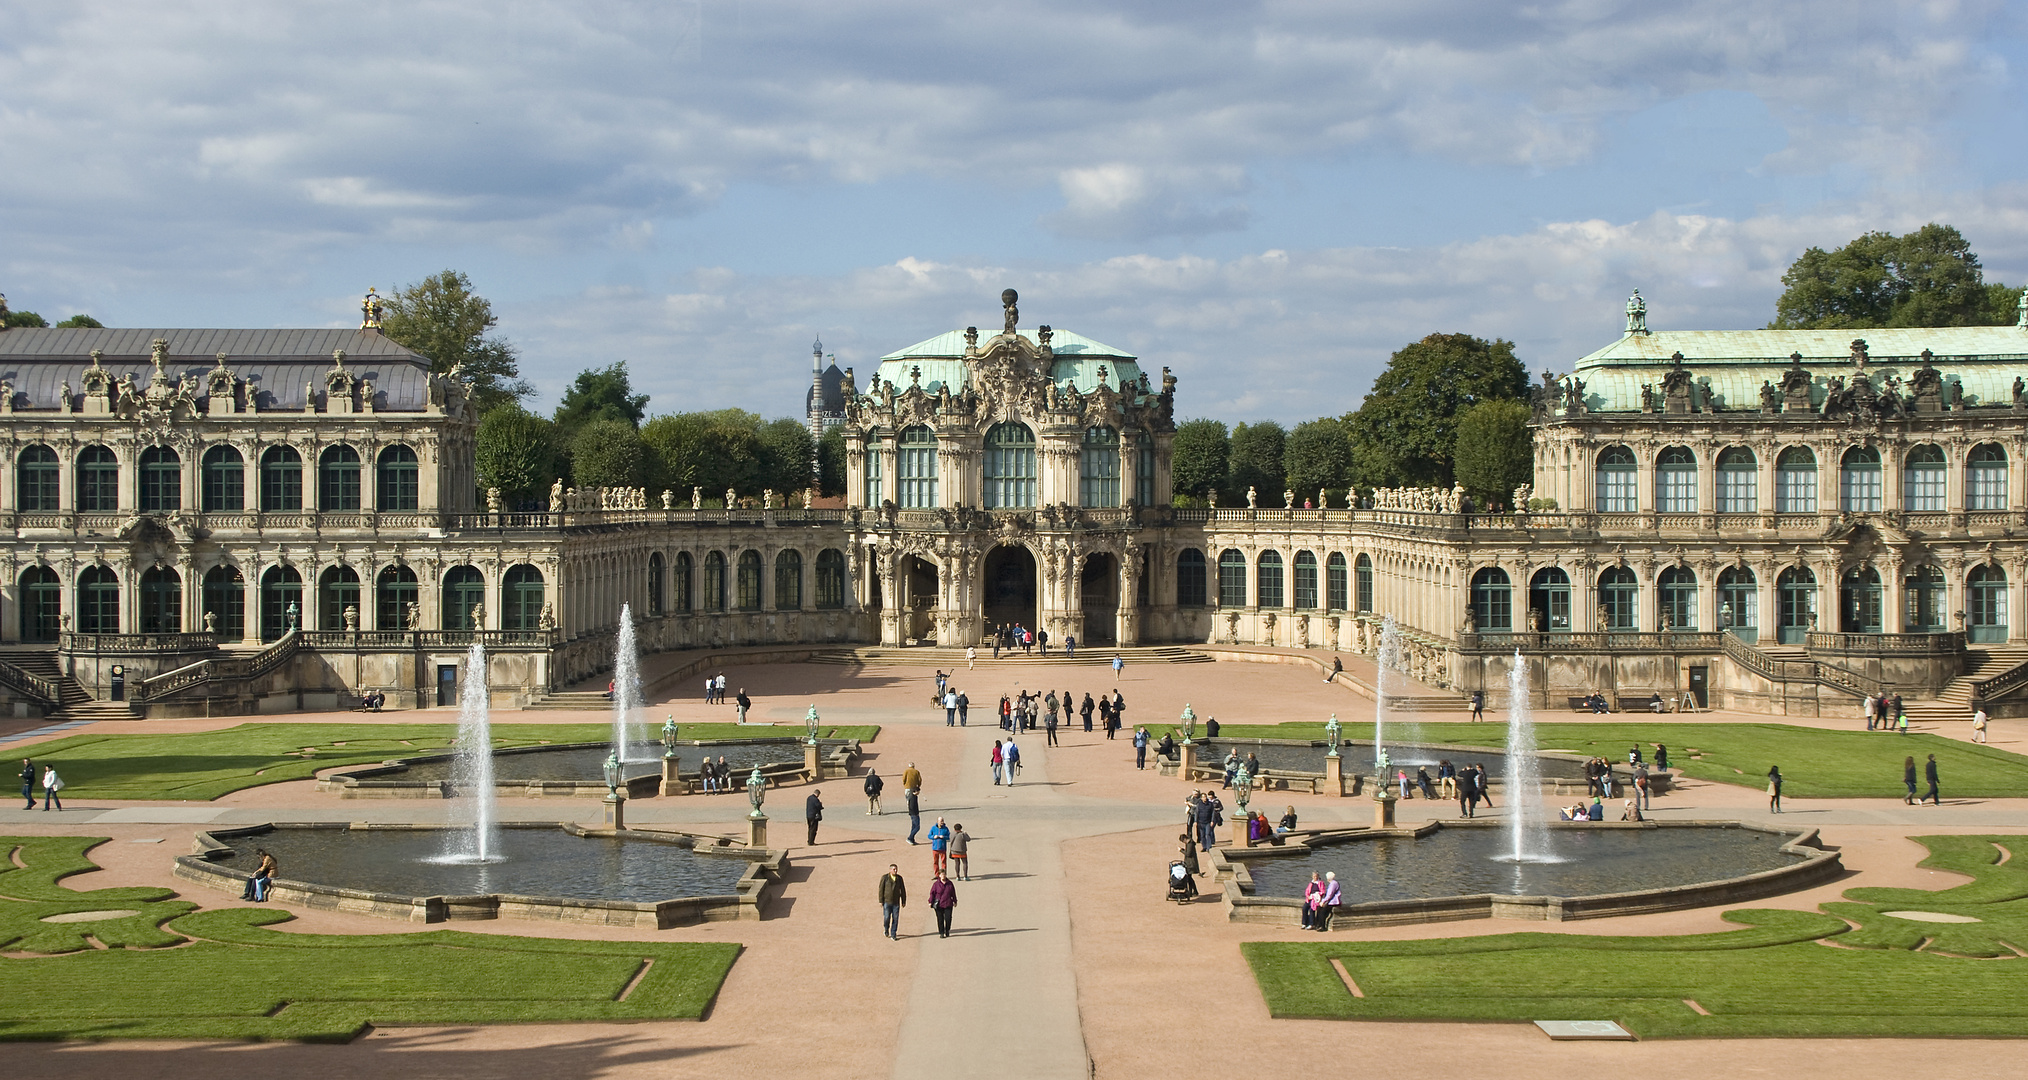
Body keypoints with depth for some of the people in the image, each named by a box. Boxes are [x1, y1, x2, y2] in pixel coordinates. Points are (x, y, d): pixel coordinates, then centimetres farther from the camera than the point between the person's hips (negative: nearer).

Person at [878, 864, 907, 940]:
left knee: (895, 919, -2)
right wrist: (881, 901, -8)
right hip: (887, 901, -2)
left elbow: (903, 890, 8)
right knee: (887, 918, -4)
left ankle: (893, 935, 5)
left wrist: (904, 901, 7)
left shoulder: (899, 878, 3)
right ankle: (886, 929, 27)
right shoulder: (884, 877, -5)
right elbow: (881, 889, -4)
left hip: (896, 902, 2)